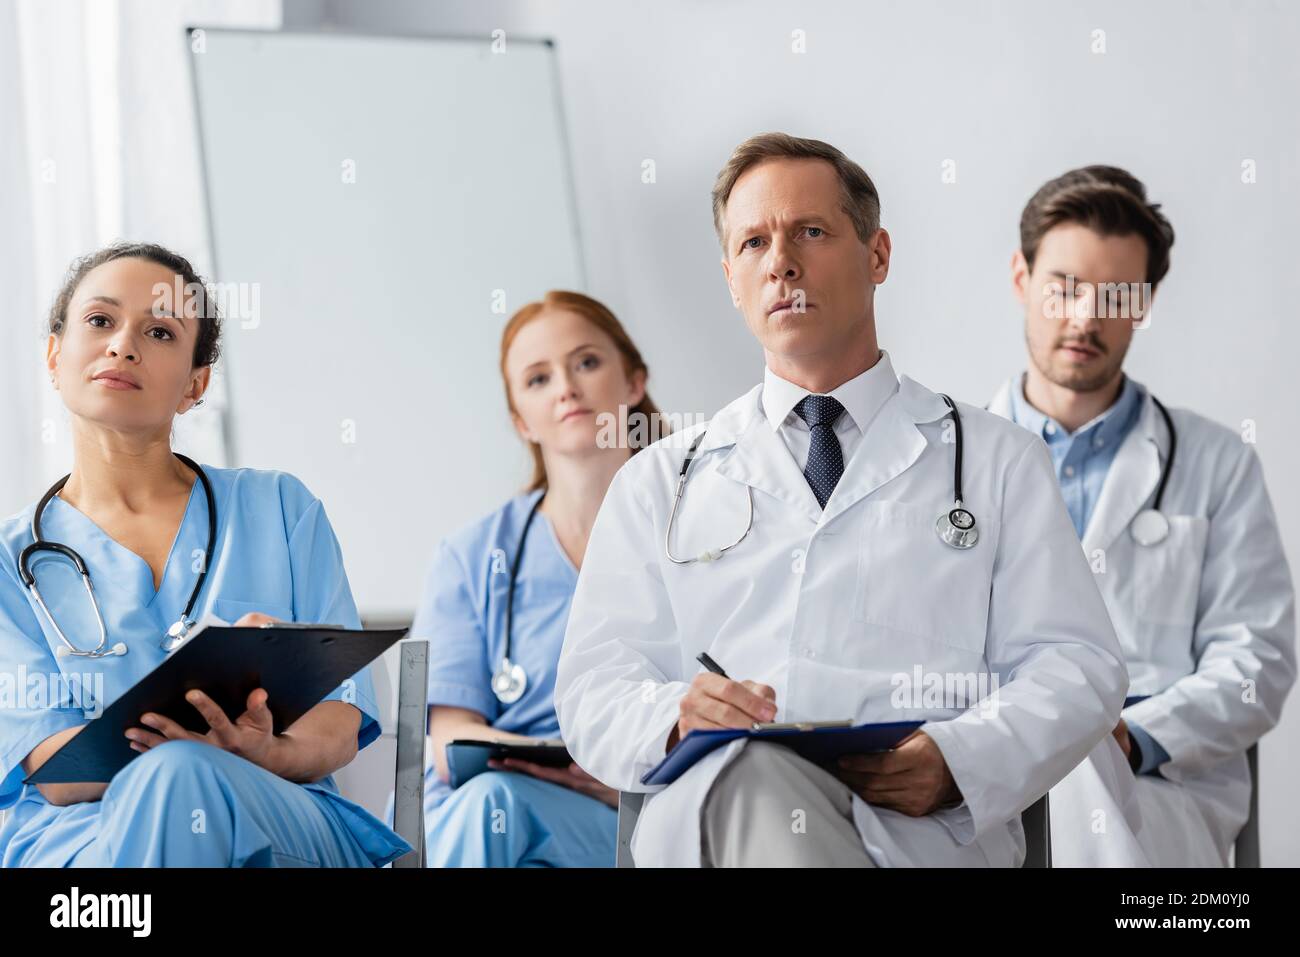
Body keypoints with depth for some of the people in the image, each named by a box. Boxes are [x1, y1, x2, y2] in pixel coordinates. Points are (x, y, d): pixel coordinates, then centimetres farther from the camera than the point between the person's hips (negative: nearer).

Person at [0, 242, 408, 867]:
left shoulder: (281, 509, 16)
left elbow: (340, 725, 6)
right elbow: (51, 770, -1)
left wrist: (260, 751, -20)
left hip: (286, 824, 1)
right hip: (79, 834, 0)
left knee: (180, 778, -36)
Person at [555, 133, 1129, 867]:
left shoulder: (996, 462, 19)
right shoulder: (659, 483, 23)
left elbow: (1079, 670, 8)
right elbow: (594, 690, 13)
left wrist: (956, 760, -14)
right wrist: (675, 718, -13)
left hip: (924, 826, 0)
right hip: (707, 802, 1)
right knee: (753, 770, -38)